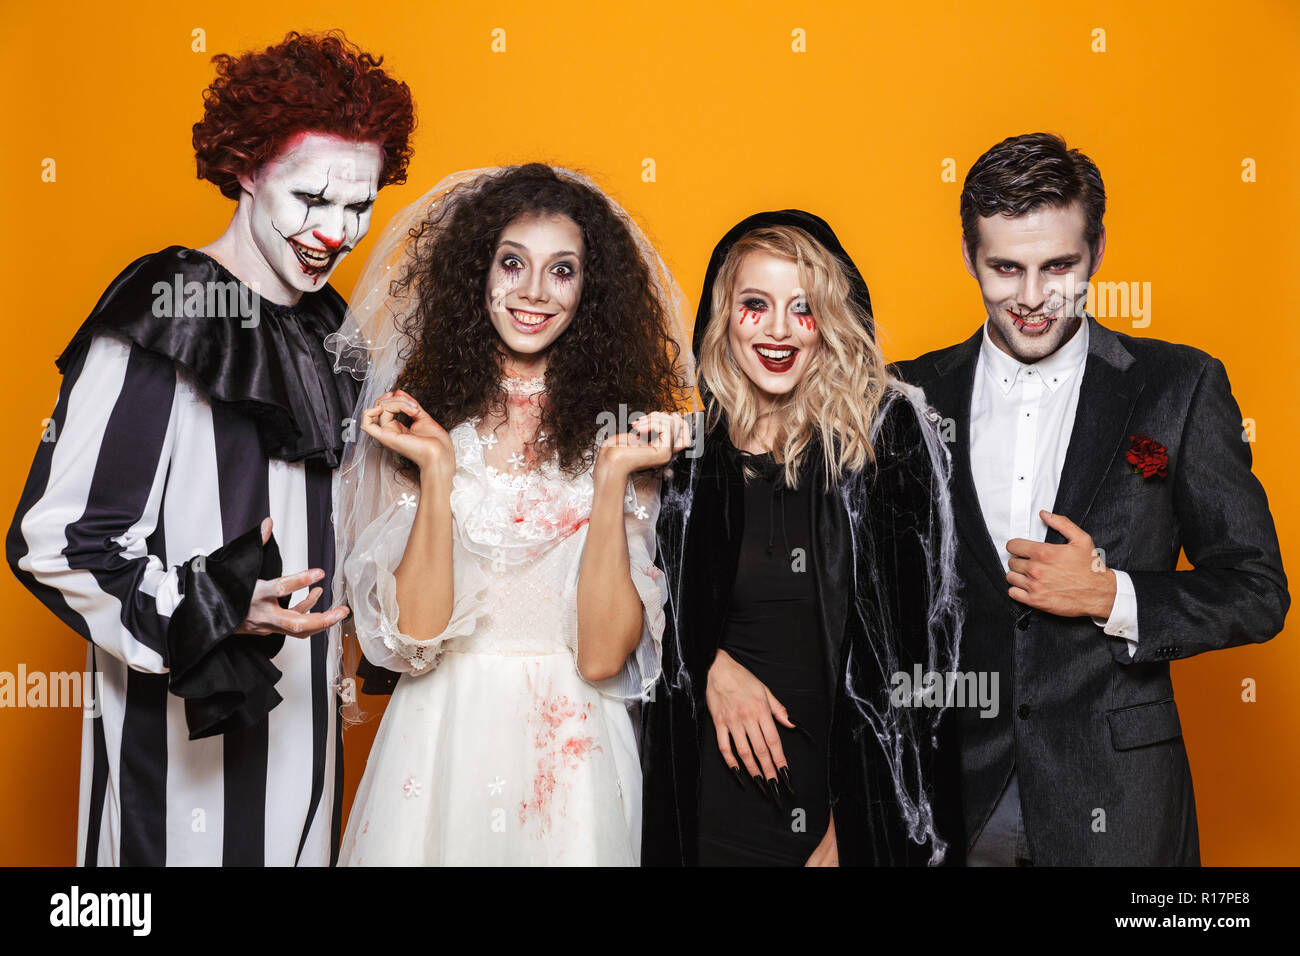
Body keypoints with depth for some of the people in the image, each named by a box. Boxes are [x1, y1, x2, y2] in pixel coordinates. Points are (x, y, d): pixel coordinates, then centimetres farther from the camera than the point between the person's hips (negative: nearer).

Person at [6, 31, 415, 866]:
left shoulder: (328, 328, 8)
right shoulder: (162, 323, -16)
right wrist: (205, 603, -28)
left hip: (300, 709, 7)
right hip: (183, 729, -7)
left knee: (296, 846, 17)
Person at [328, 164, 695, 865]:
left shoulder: (620, 430, -4)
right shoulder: (419, 410, -3)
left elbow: (603, 656, -12)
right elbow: (415, 635, -10)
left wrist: (611, 478, -18)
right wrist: (437, 469, -17)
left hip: (572, 754, 0)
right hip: (439, 742, 0)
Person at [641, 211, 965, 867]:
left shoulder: (891, 432, -9)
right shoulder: (686, 443, -1)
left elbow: (917, 644, -9)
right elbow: (655, 597, 13)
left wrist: (850, 826, -12)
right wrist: (708, 664, -7)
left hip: (867, 794, -2)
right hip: (726, 783, 3)